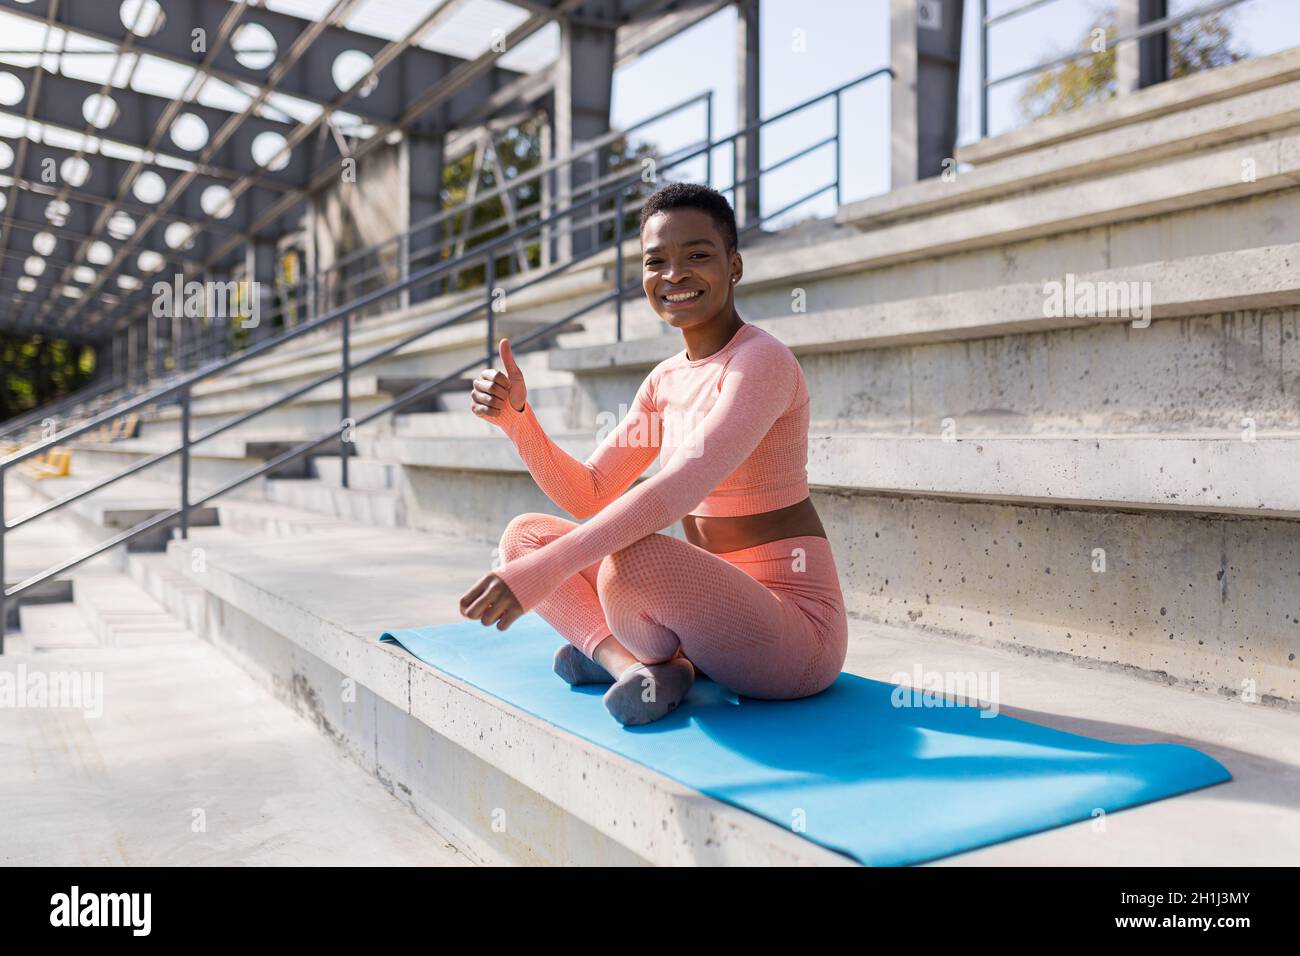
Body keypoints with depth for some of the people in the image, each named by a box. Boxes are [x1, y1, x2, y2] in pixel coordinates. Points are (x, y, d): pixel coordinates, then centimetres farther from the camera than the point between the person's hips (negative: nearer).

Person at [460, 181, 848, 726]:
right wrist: (515, 416, -5)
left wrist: (543, 571, -36)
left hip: (793, 633, -8)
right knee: (525, 534, 4)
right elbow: (586, 495, 10)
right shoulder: (665, 381, 10)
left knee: (634, 558, -36)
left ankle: (606, 645, -4)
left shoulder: (762, 361, -15)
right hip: (713, 610, 8)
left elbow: (681, 487, -30)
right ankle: (637, 663, -12)